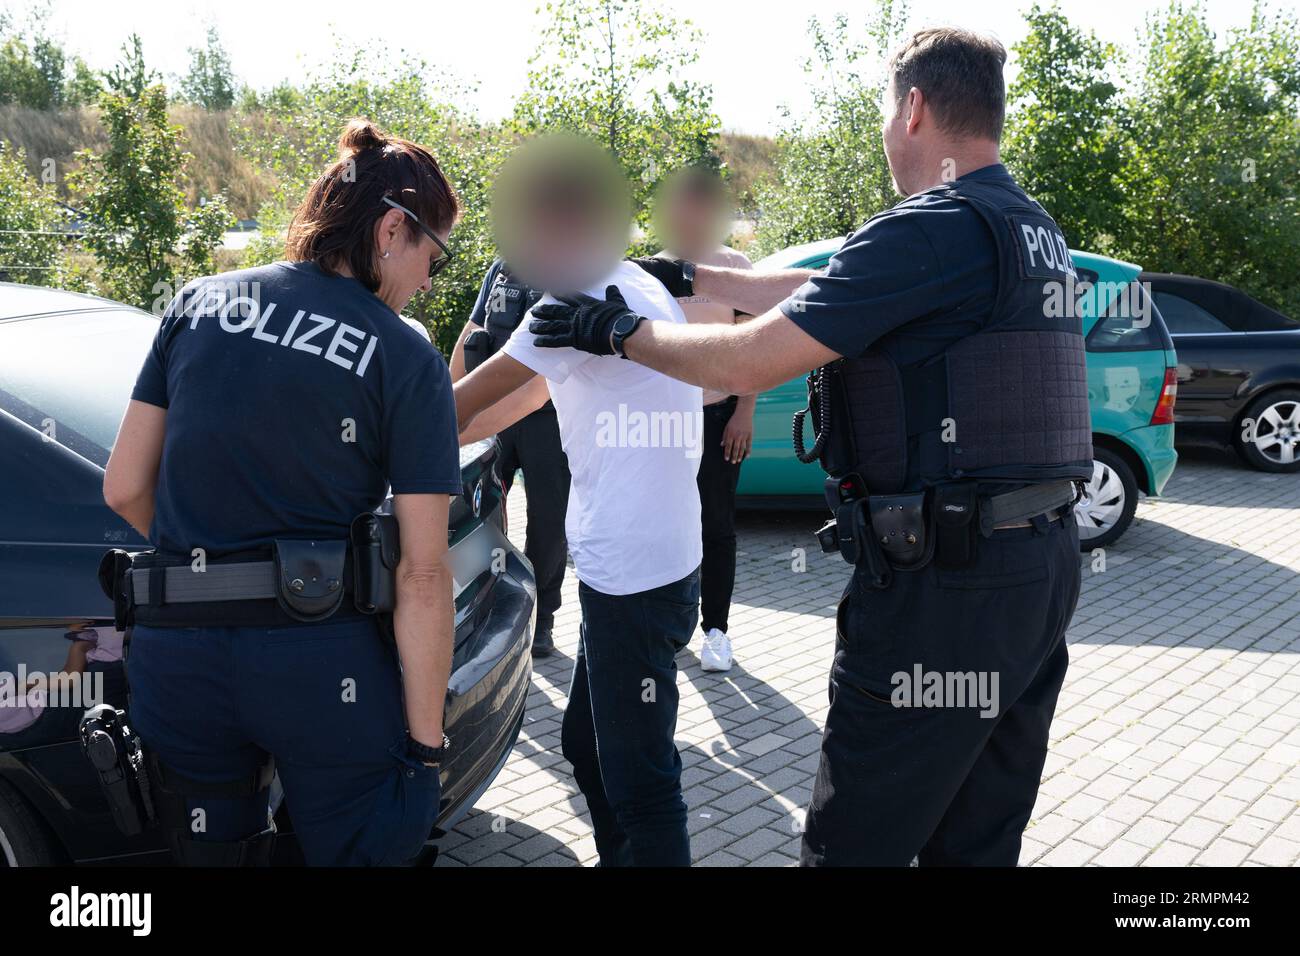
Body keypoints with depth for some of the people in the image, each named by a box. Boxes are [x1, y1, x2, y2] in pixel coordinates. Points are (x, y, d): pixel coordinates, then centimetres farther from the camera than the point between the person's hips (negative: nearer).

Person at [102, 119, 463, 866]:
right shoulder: (407, 362, -6)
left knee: (214, 852, 24)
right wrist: (424, 741, -5)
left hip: (176, 657, 5)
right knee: (359, 852, 14)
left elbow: (125, 489, 7)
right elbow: (423, 575, -10)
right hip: (321, 662, -4)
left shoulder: (199, 306, 5)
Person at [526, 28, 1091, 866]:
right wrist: (692, 278, 25)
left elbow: (748, 362, -16)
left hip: (945, 585, -9)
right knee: (978, 844, 19)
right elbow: (823, 294, 21)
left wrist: (618, 330, 0)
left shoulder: (930, 231, -17)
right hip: (1044, 565, 10)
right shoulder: (1033, 228, 14)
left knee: (852, 843, 4)